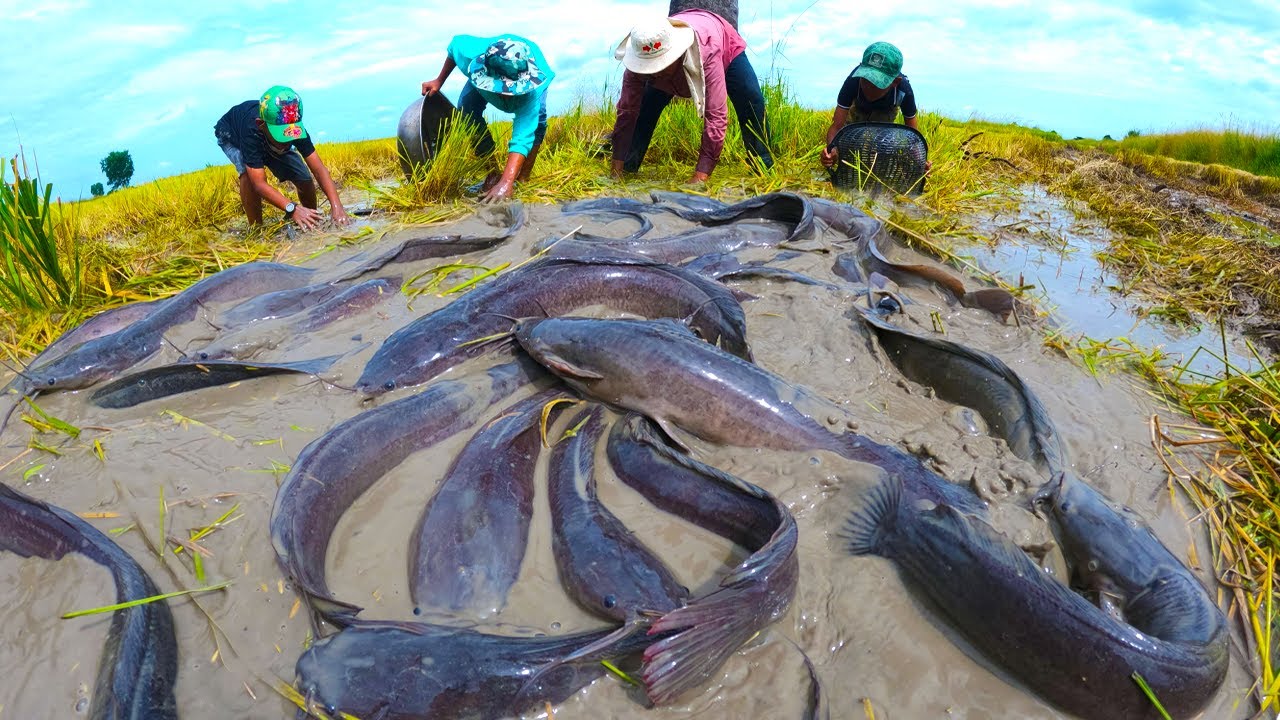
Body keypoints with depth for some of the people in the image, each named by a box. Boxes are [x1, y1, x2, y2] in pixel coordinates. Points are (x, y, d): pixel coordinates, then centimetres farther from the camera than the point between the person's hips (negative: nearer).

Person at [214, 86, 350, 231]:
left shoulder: (296, 128, -36)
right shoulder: (251, 131, -47)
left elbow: (319, 169, -39)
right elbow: (259, 183, -51)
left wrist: (336, 205, -54)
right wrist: (292, 208, -66)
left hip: (267, 141, 4)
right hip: (231, 135, -4)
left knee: (305, 179, -10)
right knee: (249, 172, -35)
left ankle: (314, 222, 18)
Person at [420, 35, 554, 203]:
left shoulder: (531, 89, -50)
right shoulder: (471, 54, -41)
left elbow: (522, 137, -58)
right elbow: (456, 42, -16)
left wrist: (506, 183, -70)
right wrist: (439, 81, -9)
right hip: (485, 75, 3)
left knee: (536, 121, -31)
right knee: (466, 113, -20)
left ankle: (523, 179, -14)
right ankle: (492, 173, -5)